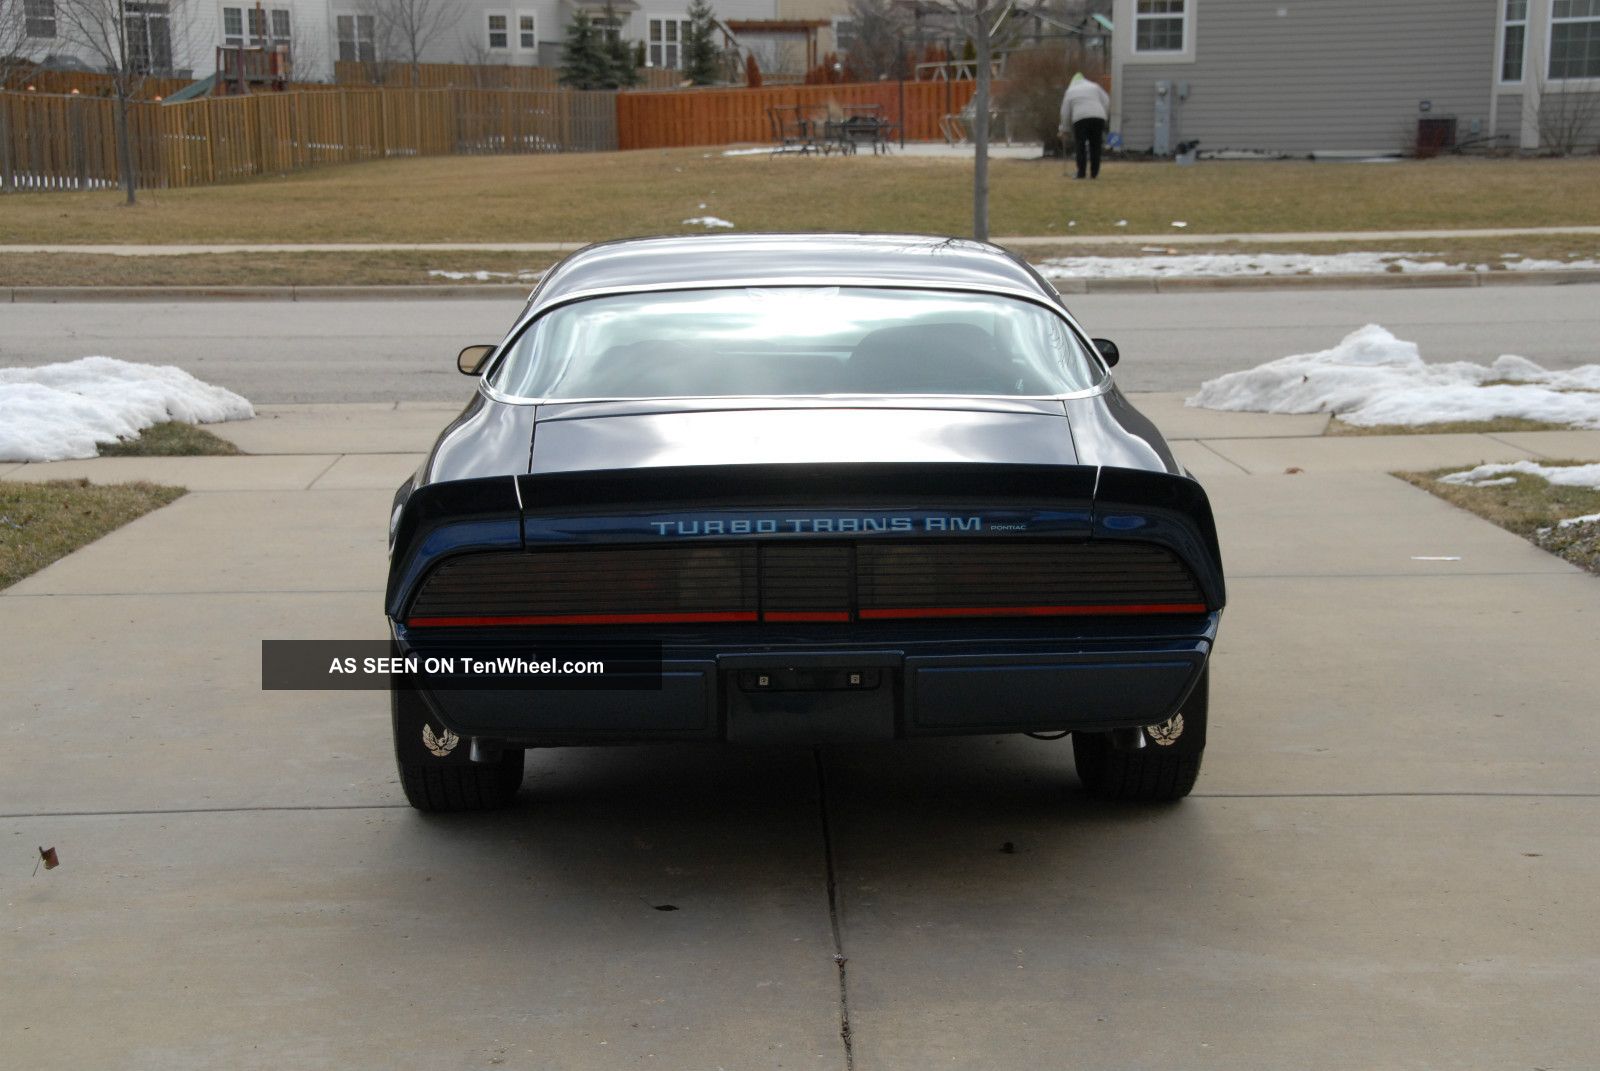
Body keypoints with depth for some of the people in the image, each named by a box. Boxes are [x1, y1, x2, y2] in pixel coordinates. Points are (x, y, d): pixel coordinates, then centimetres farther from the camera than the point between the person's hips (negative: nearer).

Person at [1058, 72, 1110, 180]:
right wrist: (1103, 116, 18)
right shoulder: (1094, 86, 20)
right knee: (1095, 146, 7)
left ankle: (1081, 173, -4)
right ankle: (1094, 173, 5)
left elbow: (1065, 113, 11)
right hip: (1098, 118, 2)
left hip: (1080, 119, -2)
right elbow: (1106, 102, 12)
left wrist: (1064, 130, 16)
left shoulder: (1070, 91, 15)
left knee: (1081, 147, 1)